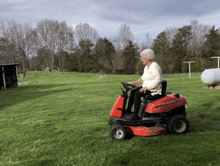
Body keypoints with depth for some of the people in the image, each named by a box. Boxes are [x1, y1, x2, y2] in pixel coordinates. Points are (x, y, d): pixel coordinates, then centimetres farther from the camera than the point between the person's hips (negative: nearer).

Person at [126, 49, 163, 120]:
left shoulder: (155, 67, -19)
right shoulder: (147, 67, 12)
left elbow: (158, 80, -26)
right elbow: (143, 77, 18)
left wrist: (147, 87, -30)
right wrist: (135, 82, 4)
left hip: (154, 89, -10)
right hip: (146, 87, 10)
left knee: (137, 94, -26)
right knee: (133, 91, 1)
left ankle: (135, 115, -24)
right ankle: (128, 110, 8)